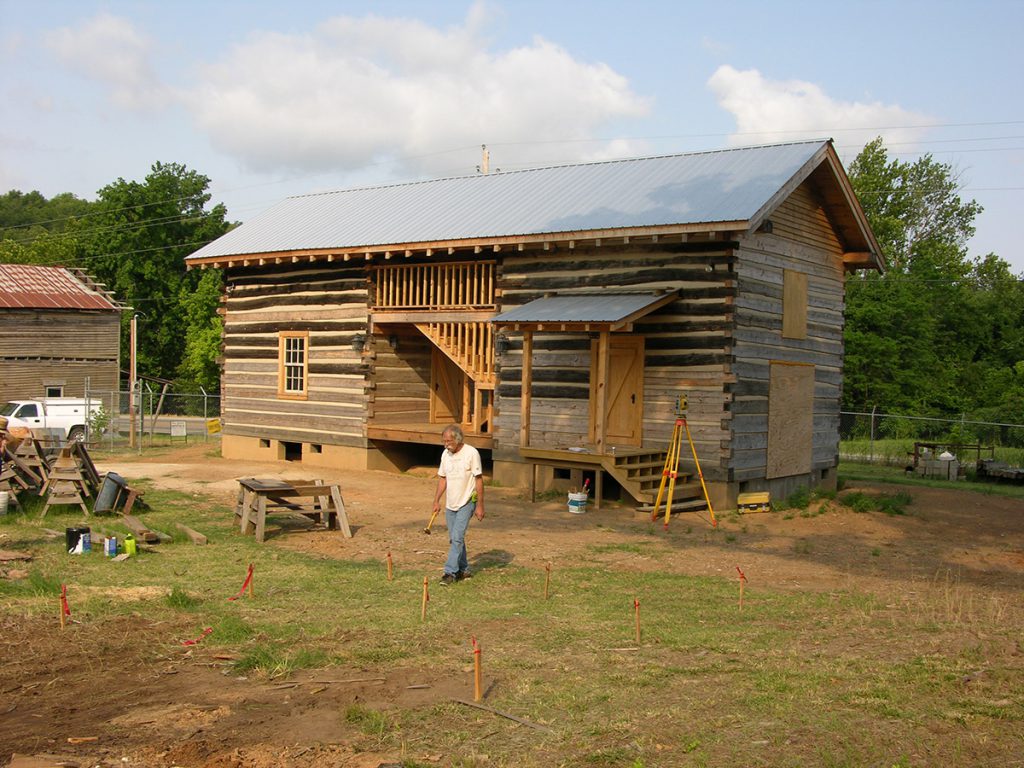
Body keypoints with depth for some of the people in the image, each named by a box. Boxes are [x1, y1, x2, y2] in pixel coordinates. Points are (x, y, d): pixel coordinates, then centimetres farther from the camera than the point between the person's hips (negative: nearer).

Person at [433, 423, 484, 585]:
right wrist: (436, 501, 9)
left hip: (466, 503, -7)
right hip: (450, 504, 7)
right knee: (454, 539, 12)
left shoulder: (471, 453, -14)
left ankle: (451, 572, -9)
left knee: (457, 538, -12)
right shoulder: (445, 454, 5)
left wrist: (480, 505, -13)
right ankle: (463, 570, 24)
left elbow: (479, 480, -12)